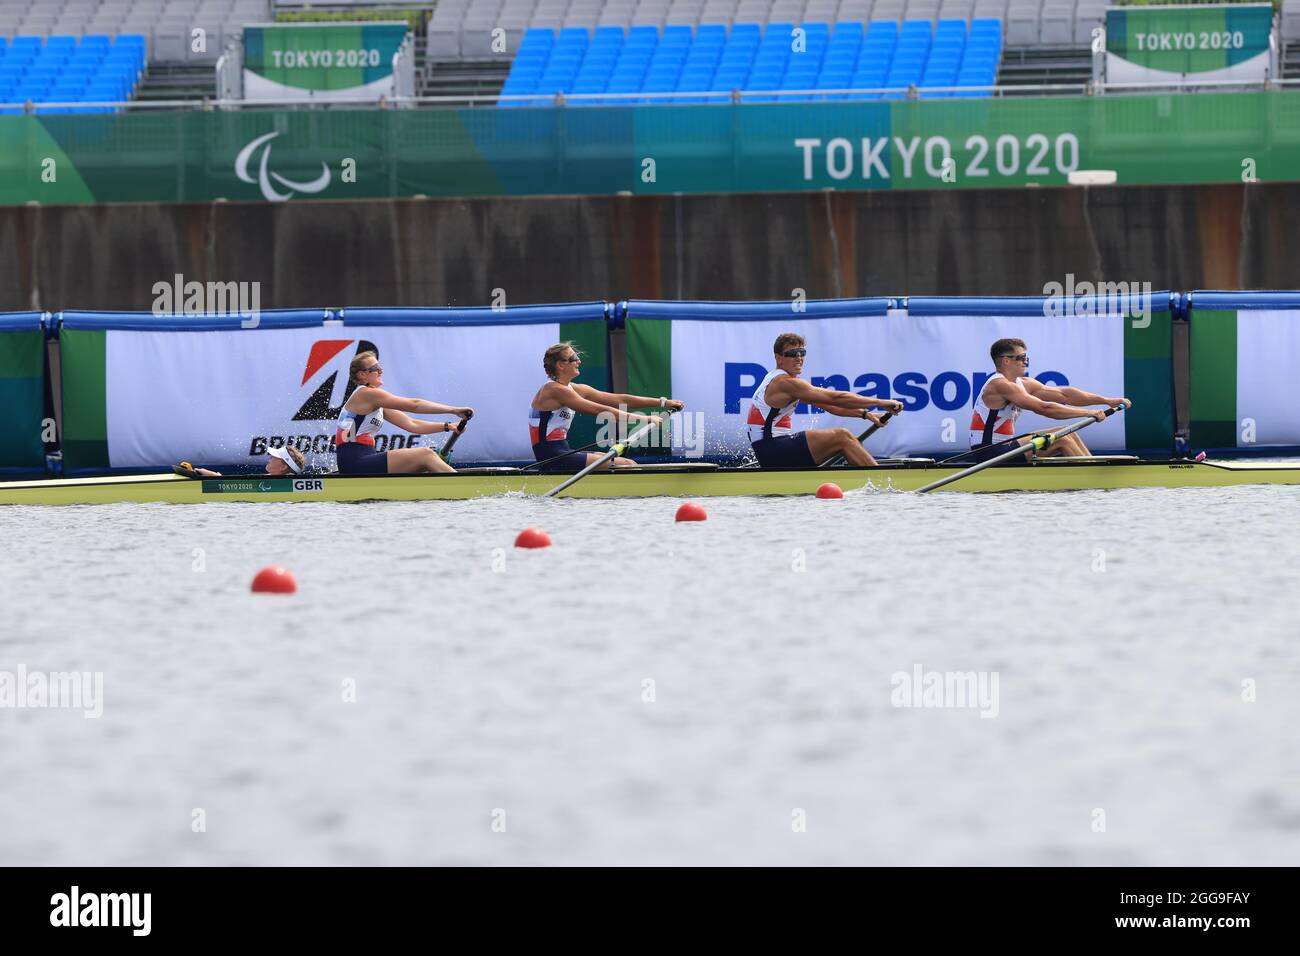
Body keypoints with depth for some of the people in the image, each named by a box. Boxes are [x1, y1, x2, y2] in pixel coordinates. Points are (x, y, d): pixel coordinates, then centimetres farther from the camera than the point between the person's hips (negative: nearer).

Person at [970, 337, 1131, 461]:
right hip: (989, 453, -10)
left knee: (1068, 433, 8)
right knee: (1062, 440, -13)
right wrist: (1088, 413, -23)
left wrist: (1107, 401, 0)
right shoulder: (1000, 386, -19)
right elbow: (1044, 408, -25)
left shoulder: (1022, 384, 11)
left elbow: (1063, 394, 6)